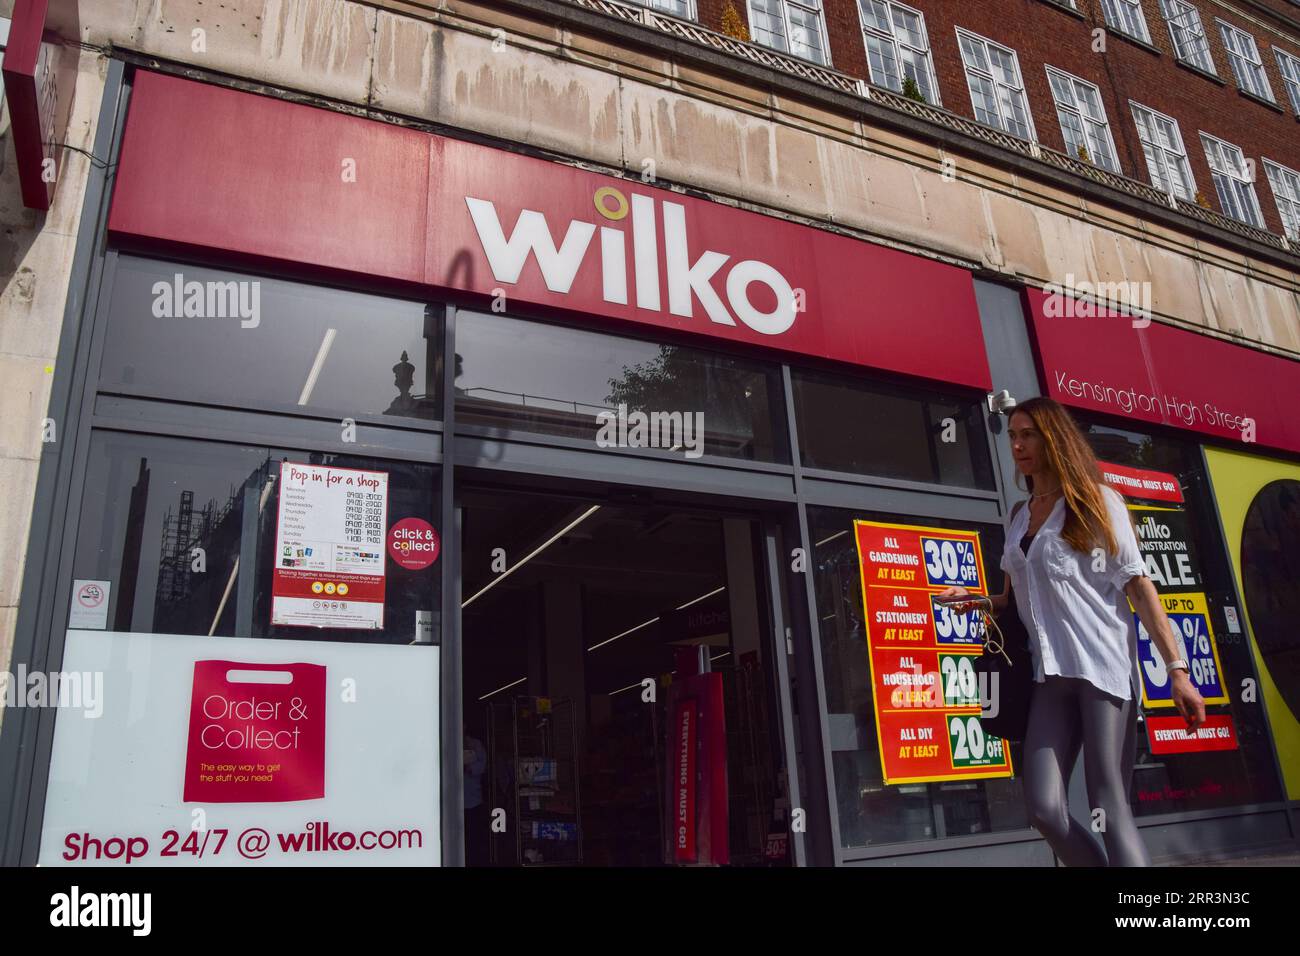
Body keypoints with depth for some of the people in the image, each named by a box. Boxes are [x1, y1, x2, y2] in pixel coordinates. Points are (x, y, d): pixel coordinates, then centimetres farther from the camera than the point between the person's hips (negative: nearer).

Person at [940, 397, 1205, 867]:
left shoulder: (1095, 501, 2)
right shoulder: (1018, 518, 17)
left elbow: (1138, 586, -3)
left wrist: (1176, 669, -9)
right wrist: (976, 599, 4)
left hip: (1103, 665, -4)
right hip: (1052, 673, 5)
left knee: (1109, 809, -8)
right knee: (1044, 809, -7)